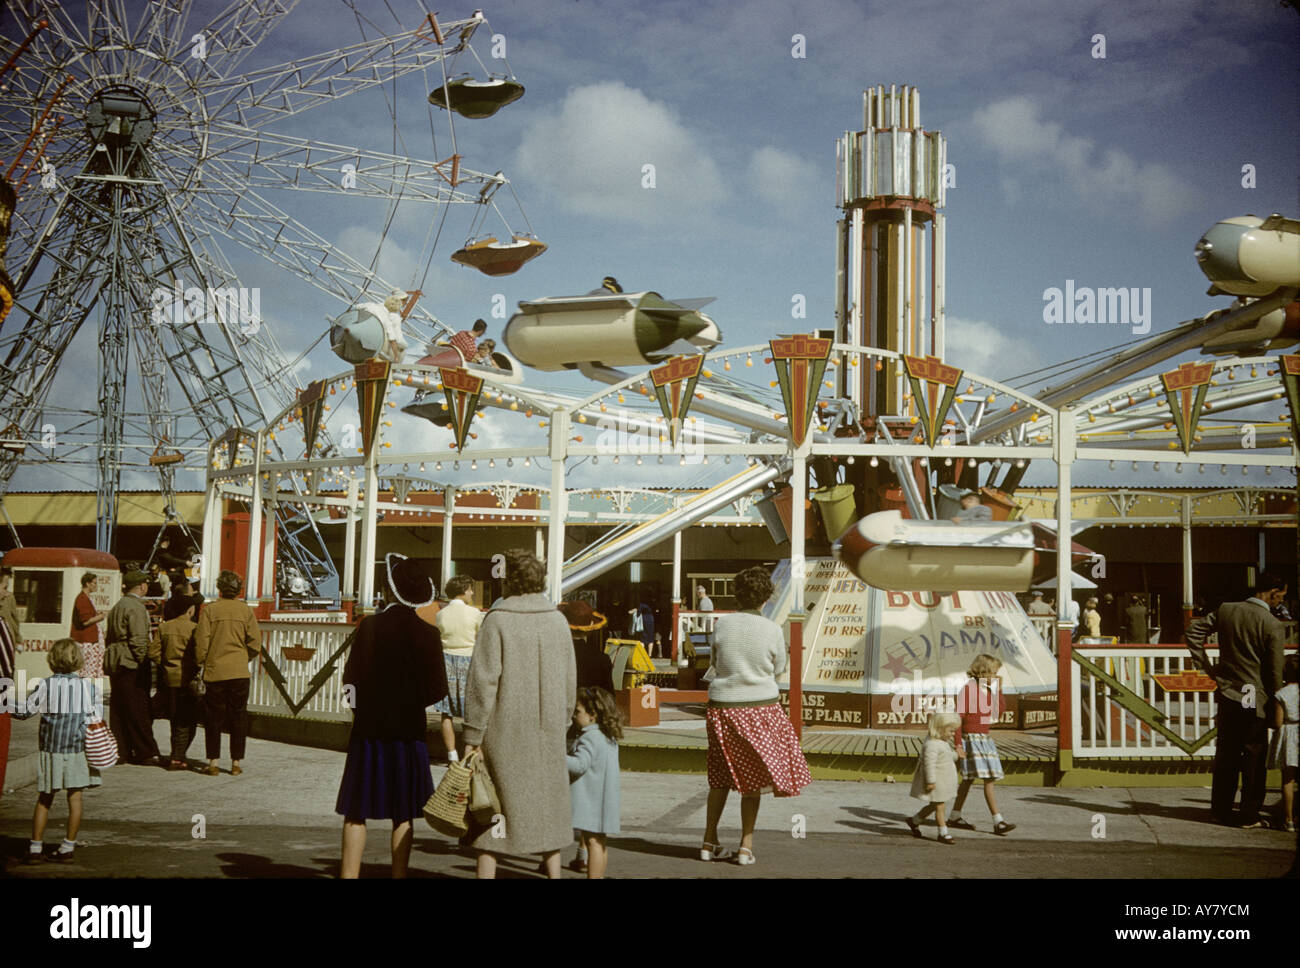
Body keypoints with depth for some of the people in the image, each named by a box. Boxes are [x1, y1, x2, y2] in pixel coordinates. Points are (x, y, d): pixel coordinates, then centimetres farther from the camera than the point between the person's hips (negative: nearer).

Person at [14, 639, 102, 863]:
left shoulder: (46, 686, -8)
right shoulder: (88, 686, -3)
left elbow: (23, 711, -4)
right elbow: (96, 718, 2)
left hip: (50, 748, 0)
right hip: (78, 748, 0)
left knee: (44, 799, 10)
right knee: (75, 797, 6)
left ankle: (35, 847, 12)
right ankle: (68, 847, 9)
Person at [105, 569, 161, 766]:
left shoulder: (116, 608, 17)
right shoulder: (136, 608, -12)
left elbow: (109, 637, 20)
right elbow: (138, 640, -18)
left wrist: (111, 661, 22)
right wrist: (145, 663, -13)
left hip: (115, 666, 9)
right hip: (132, 665, -9)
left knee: (119, 710, 10)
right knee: (139, 711, -6)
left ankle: (121, 751, 12)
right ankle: (145, 753, -4)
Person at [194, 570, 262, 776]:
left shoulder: (210, 610, -4)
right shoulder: (246, 611, 0)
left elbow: (201, 641, -7)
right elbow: (255, 643, -1)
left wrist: (201, 662, 8)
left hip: (215, 672, -1)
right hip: (239, 673, 1)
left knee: (213, 718, 7)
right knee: (238, 718, 8)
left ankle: (213, 762, 7)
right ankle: (236, 763, 10)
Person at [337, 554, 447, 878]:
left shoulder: (369, 626, -6)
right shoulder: (427, 634, -7)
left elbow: (351, 678, -4)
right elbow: (437, 689, -7)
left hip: (368, 729, 0)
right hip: (408, 730, 0)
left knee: (356, 812, 7)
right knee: (403, 814, 8)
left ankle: (349, 873, 5)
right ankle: (399, 873, 9)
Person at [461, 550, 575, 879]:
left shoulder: (497, 620, -9)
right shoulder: (558, 621, 5)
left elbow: (483, 683, -12)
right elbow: (570, 683, 8)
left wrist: (472, 737, -9)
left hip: (504, 731, -4)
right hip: (548, 732, 4)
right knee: (547, 806, 13)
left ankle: (486, 873, 4)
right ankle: (553, 873, 16)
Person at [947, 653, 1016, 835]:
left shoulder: (988, 689, 12)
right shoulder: (969, 688, -12)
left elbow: (999, 713, 10)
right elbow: (959, 717, -14)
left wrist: (999, 690, 4)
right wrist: (958, 743, -16)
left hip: (985, 738, 9)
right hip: (971, 738, -9)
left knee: (969, 778, 13)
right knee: (989, 780, -12)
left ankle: (955, 817, 21)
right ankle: (998, 821, -13)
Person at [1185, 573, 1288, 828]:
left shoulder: (1226, 610, -1)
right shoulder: (1273, 626, -15)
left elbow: (1194, 630, 4)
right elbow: (1274, 672, -11)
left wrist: (1206, 667, 8)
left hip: (1226, 693, 5)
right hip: (1254, 700, -5)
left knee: (1225, 755, 15)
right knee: (1253, 758, 6)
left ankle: (1221, 810, 22)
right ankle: (1249, 816, 9)